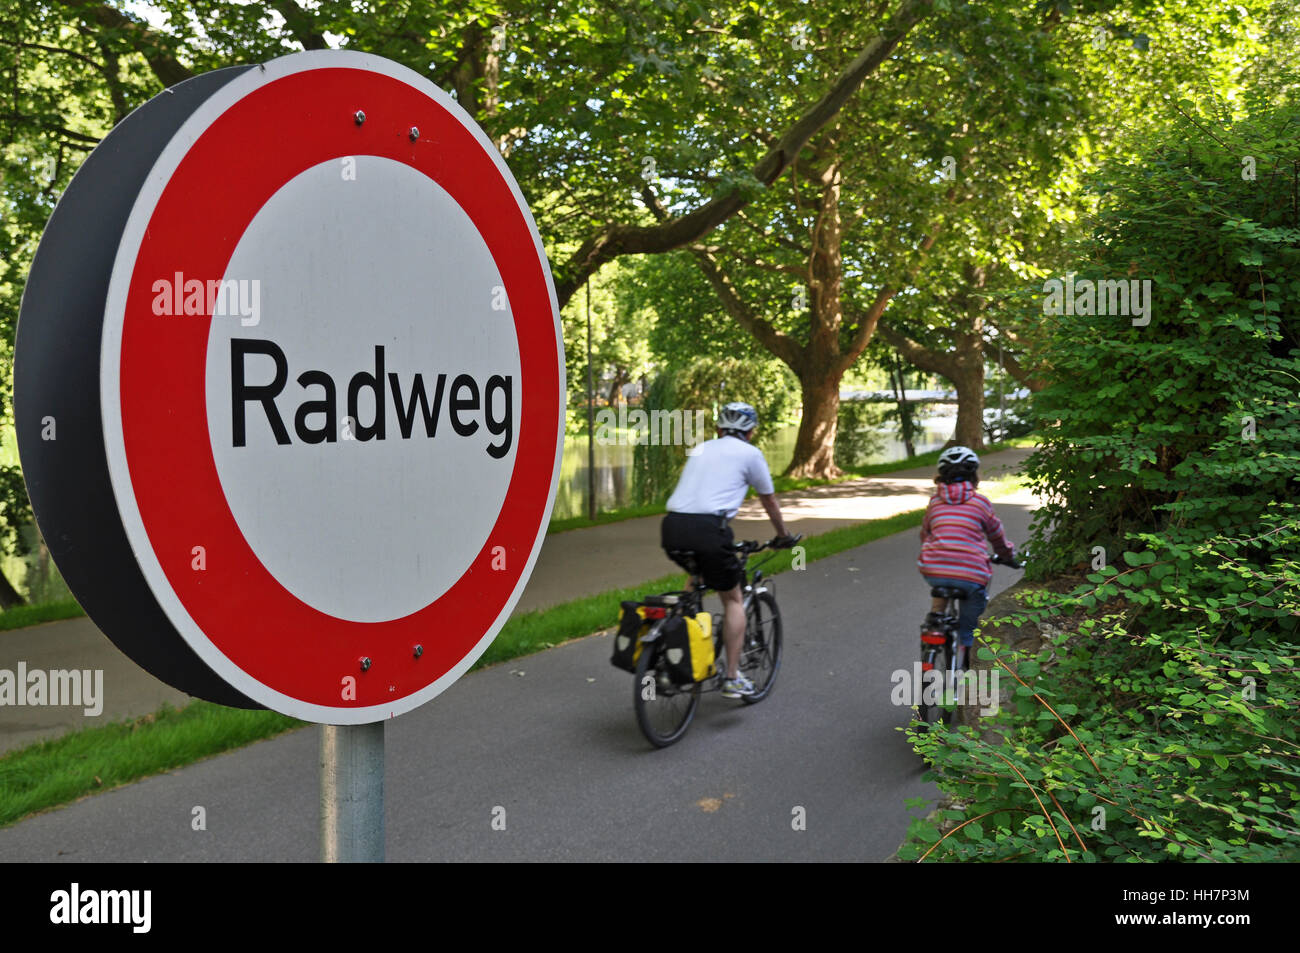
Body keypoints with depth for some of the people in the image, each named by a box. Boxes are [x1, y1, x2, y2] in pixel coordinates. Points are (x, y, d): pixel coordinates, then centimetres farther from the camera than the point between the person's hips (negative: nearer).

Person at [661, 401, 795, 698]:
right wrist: (783, 535, 39)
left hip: (671, 528, 6)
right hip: (706, 528, -5)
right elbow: (769, 501, 22)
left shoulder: (701, 449, 27)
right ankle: (732, 679, 11)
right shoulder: (750, 453, 12)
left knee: (696, 577, 35)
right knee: (733, 599, 13)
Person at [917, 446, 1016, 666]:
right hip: (971, 576, -2)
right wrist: (1010, 556, 42)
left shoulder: (935, 501, 14)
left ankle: (936, 611, 21)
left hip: (933, 571, 2)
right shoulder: (981, 502, 9)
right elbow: (998, 539, 21)